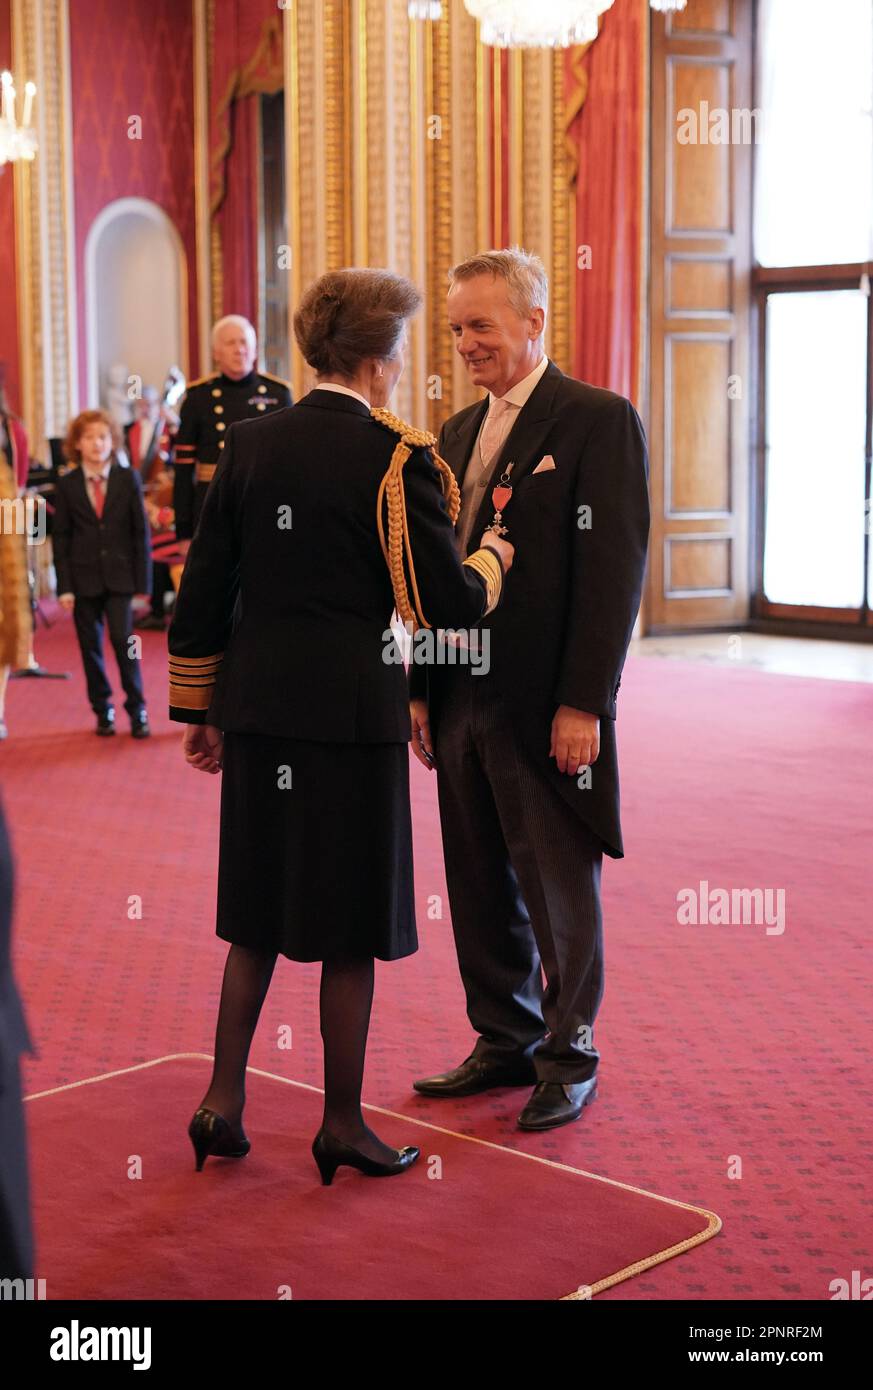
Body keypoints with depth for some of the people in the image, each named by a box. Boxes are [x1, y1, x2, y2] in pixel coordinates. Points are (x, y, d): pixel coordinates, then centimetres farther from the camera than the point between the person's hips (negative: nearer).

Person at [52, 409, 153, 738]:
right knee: (91, 646, 5)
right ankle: (103, 710, 17)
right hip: (83, 578, 1)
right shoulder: (66, 485, 2)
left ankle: (137, 710, 2)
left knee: (123, 638, -10)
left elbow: (141, 531, 2)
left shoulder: (128, 479, 2)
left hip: (119, 575, -1)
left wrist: (142, 580, -3)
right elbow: (60, 538, 3)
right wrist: (64, 586, -3)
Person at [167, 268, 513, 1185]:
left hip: (257, 707, 5)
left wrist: (201, 710, 16)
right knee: (350, 928, 7)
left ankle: (223, 1100, 20)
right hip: (353, 712, -5)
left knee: (258, 913, 18)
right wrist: (492, 558, 11)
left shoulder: (249, 444, 5)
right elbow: (447, 603, -10)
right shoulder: (397, 455, -11)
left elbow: (201, 592, 7)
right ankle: (342, 1125, 18)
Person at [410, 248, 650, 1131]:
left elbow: (614, 569, -13)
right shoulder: (459, 433, 14)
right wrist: (421, 690, 12)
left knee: (559, 892, 5)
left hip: (546, 709, -7)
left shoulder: (598, 421, -7)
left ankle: (567, 1056, 20)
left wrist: (584, 702, -17)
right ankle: (506, 1041, 28)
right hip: (464, 702, 7)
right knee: (481, 889, 14)